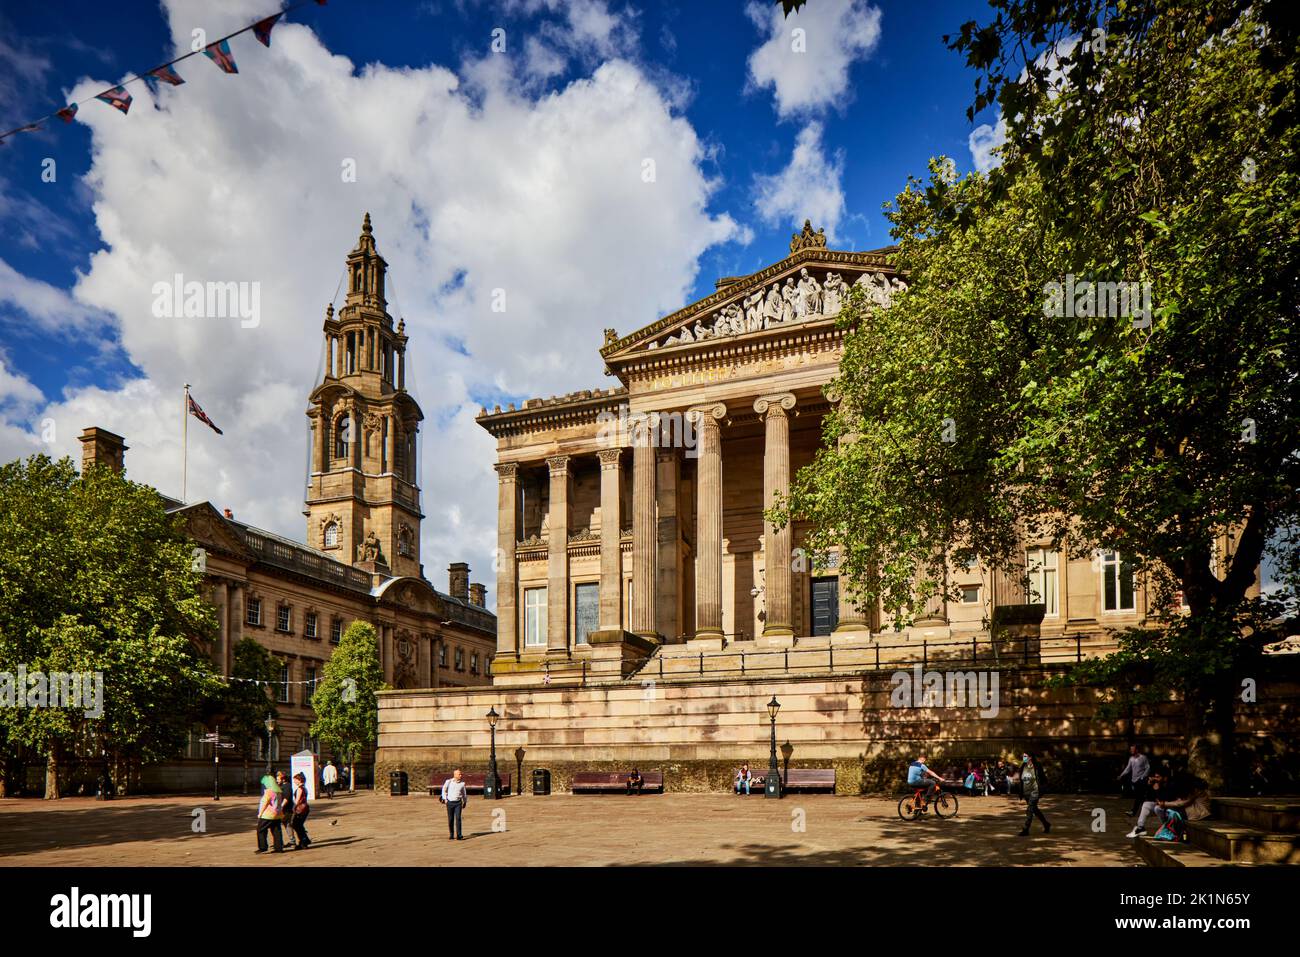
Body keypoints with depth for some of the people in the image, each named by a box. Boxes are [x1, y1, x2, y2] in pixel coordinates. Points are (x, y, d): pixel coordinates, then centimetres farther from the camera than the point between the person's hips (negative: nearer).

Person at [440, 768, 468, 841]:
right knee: (450, 819, 6)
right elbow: (444, 790, 8)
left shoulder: (462, 783, 2)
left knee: (458, 818, -12)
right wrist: (445, 799, 3)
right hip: (450, 802, 0)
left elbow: (464, 793, 15)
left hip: (458, 803, 0)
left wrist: (464, 802, 20)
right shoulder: (448, 781, -4)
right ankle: (451, 835, 20)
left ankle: (459, 835, -14)